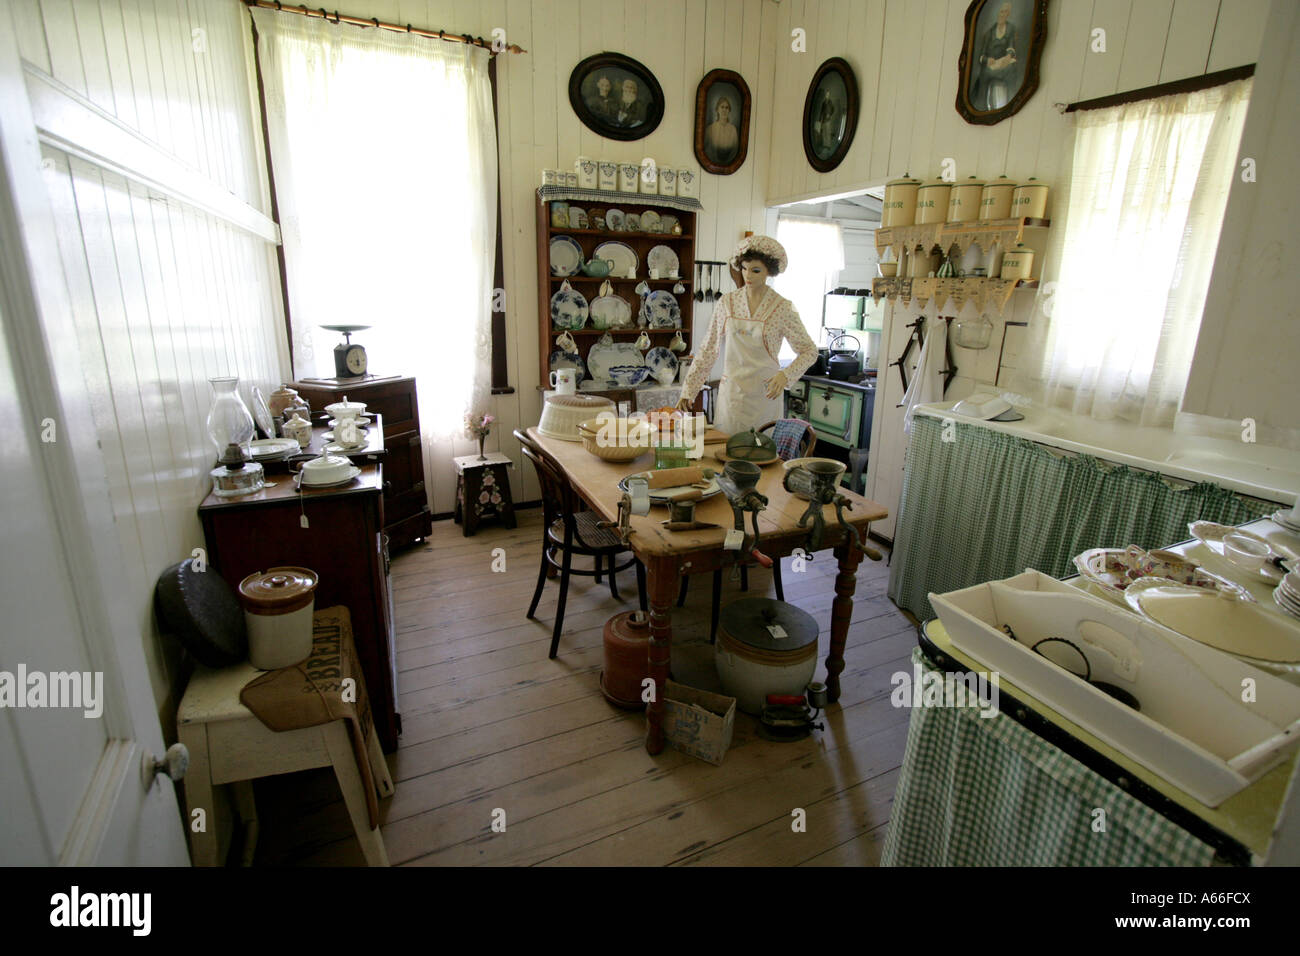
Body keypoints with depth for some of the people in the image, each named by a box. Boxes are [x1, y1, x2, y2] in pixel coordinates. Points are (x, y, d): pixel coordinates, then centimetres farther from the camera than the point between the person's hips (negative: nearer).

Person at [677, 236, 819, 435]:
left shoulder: (782, 308, -5)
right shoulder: (726, 302, 3)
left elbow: (809, 351, 1)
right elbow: (708, 350, 5)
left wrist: (786, 375, -17)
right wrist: (688, 389, 0)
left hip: (765, 395, -2)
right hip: (731, 394, 2)